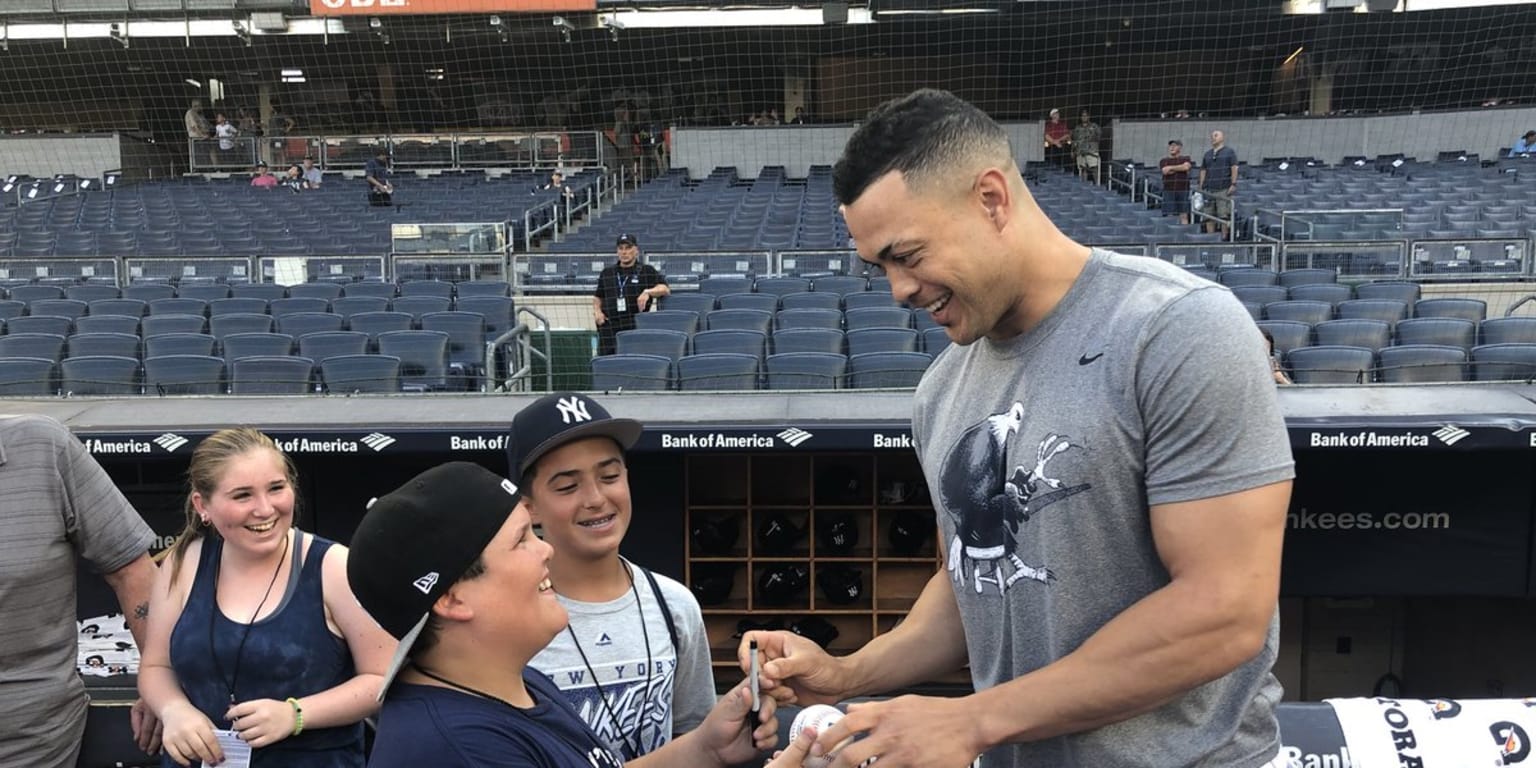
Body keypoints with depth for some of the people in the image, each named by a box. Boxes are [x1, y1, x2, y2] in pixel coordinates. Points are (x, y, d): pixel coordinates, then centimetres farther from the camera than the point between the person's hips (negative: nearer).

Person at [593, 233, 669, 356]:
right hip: (609, 331, 2)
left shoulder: (647, 271, 8)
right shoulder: (606, 273, 17)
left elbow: (665, 289, -2)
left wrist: (648, 292, -18)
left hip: (637, 328, -2)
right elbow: (598, 297, 26)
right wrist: (597, 311, 7)